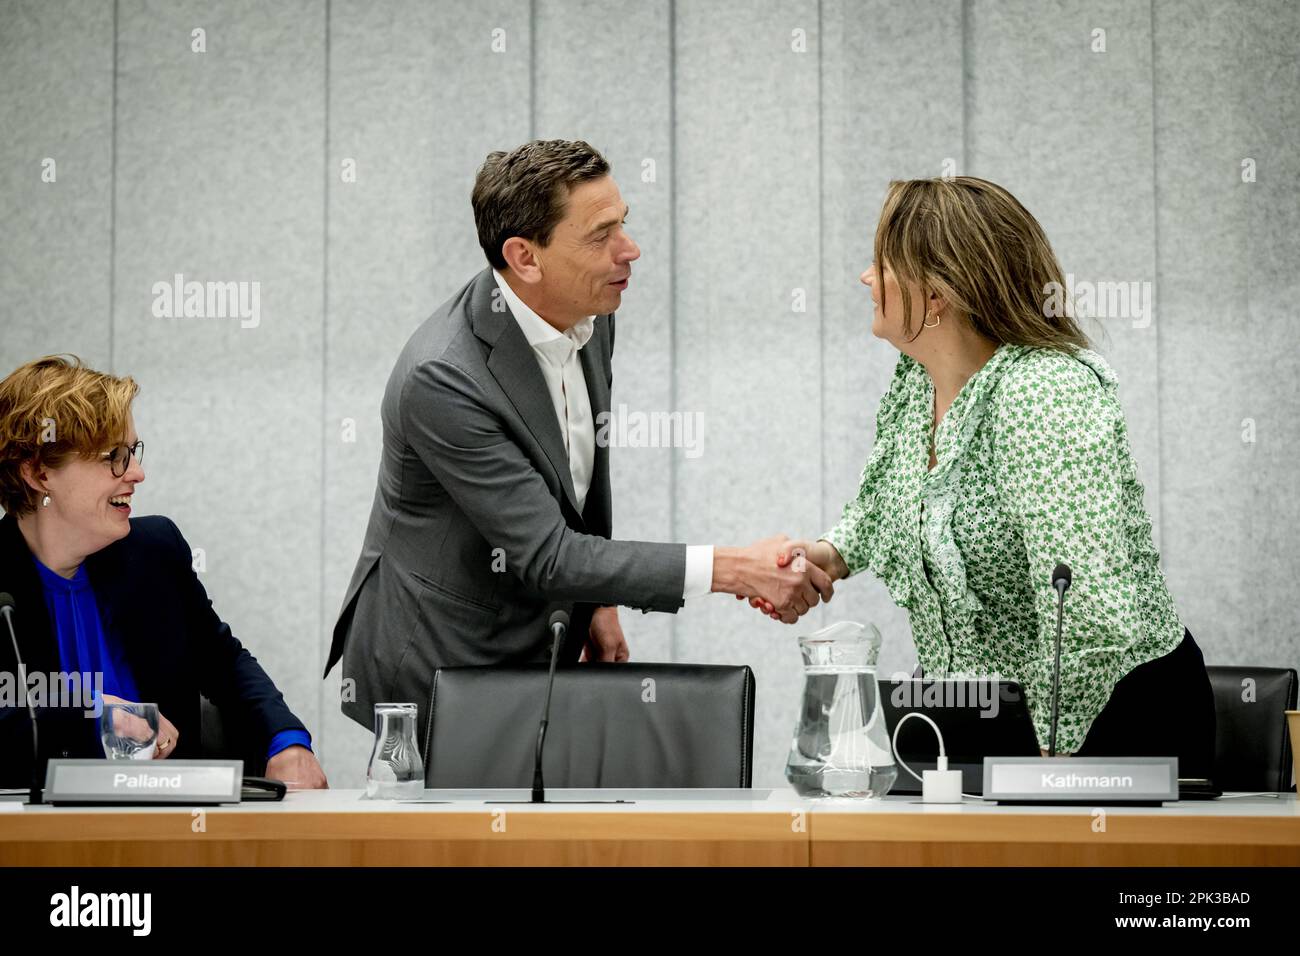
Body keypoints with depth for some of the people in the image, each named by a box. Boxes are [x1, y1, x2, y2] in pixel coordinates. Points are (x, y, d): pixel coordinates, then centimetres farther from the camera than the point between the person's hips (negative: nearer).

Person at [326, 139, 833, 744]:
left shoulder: (587, 317, -3)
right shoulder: (442, 380, -28)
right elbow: (546, 557, -28)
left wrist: (600, 602, 15)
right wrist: (730, 569, -30)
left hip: (542, 650, 7)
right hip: (440, 669, -7)